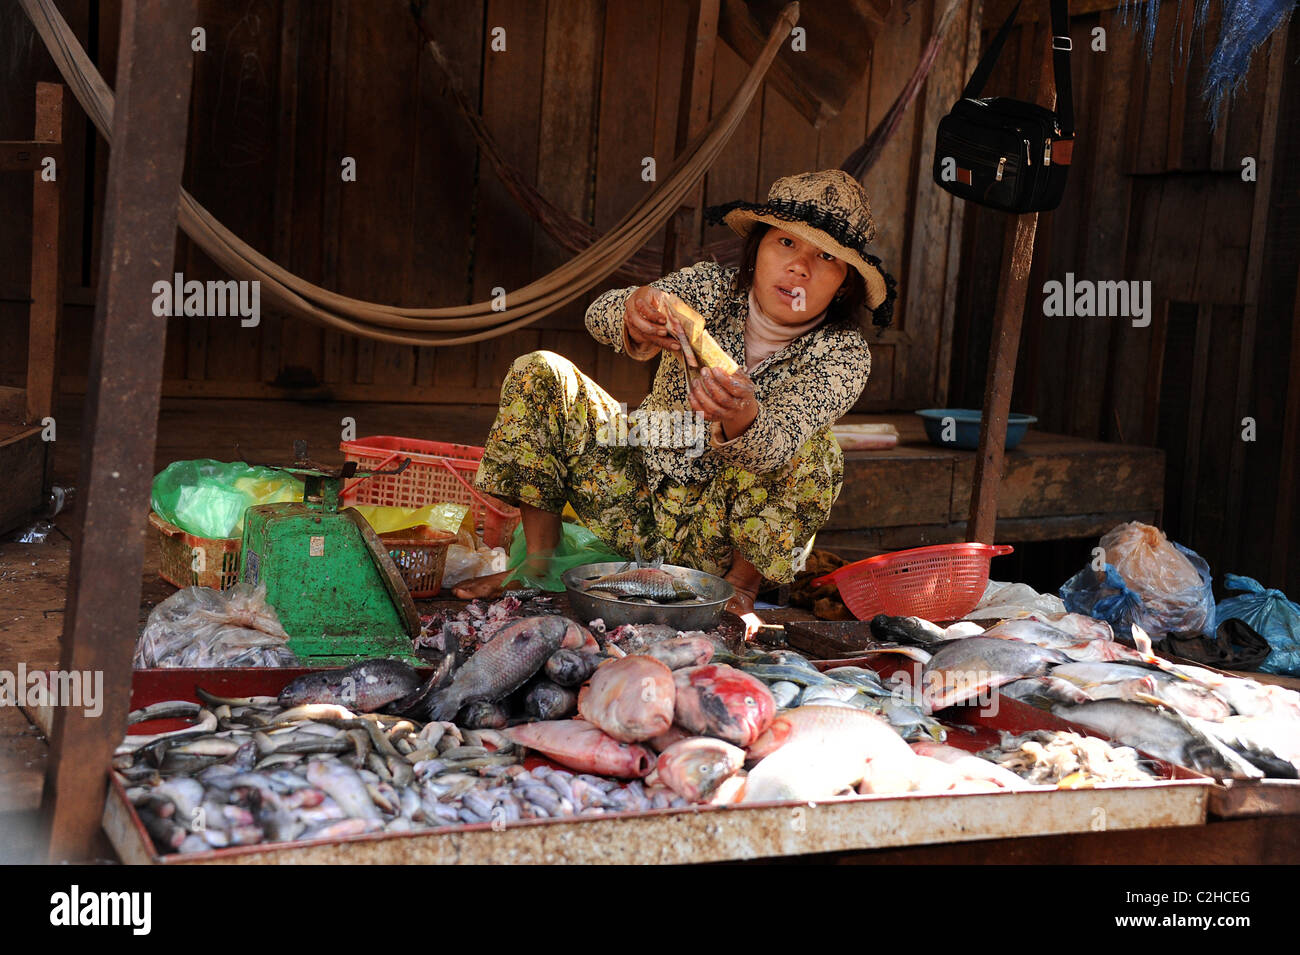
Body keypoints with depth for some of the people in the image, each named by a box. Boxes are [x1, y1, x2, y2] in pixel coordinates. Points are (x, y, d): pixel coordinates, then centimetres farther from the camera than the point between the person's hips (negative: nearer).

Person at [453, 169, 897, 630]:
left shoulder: (843, 355, -15)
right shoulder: (712, 287, -9)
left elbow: (773, 446, -33)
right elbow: (600, 314, -27)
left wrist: (741, 416, -57)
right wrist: (635, 317, -52)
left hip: (714, 535, -2)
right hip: (639, 495, 3)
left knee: (811, 452, -29)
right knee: (538, 373, -10)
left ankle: (741, 586, -11)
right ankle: (539, 559, -4)